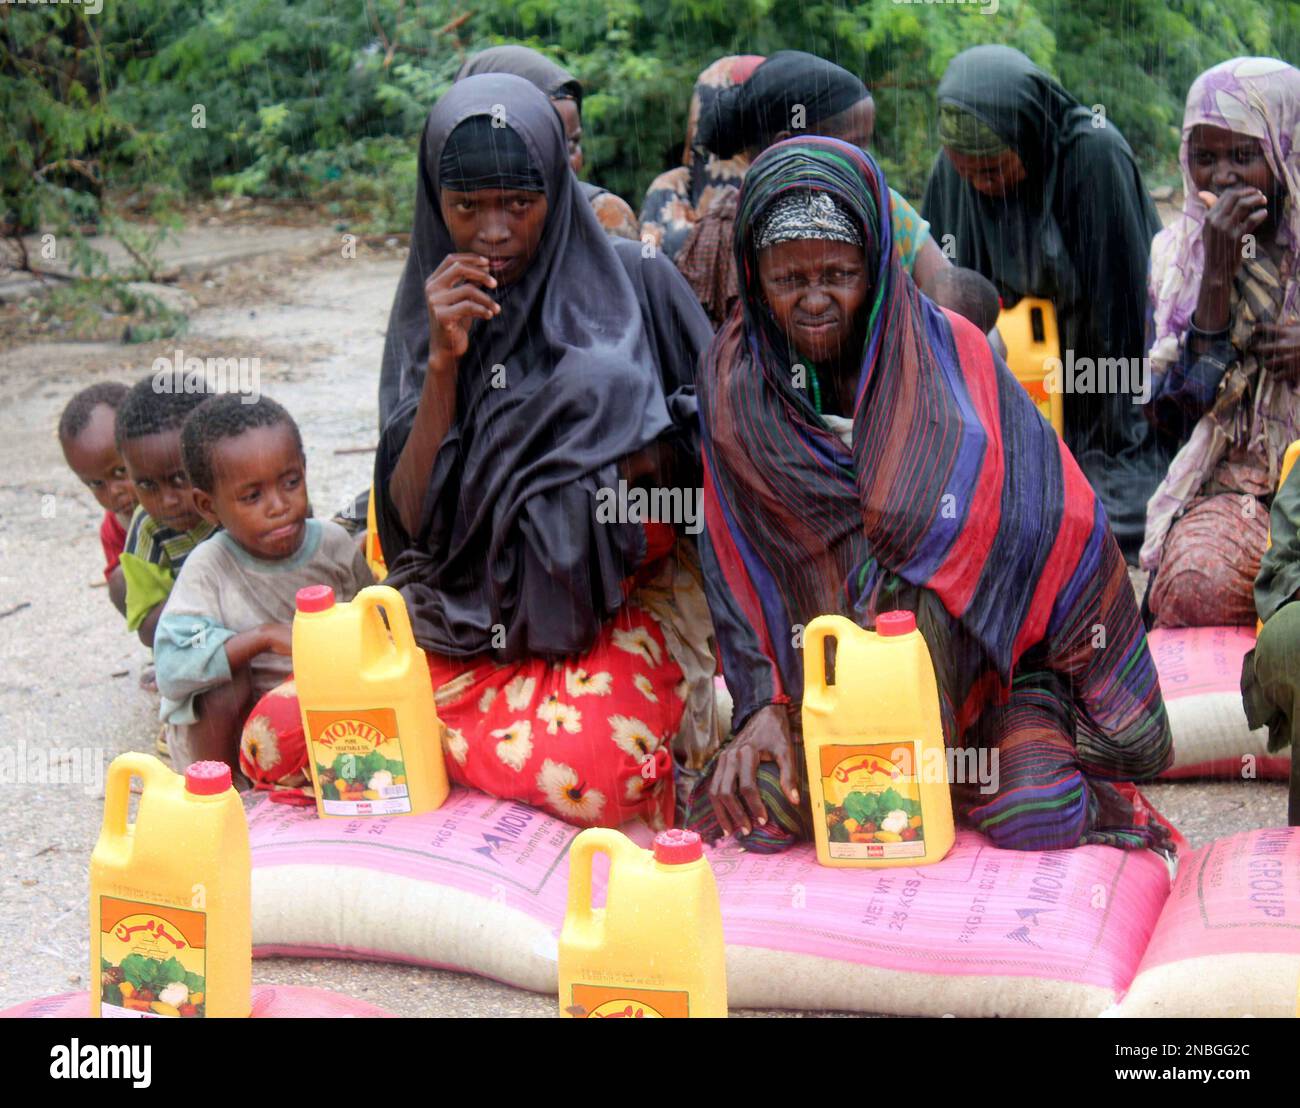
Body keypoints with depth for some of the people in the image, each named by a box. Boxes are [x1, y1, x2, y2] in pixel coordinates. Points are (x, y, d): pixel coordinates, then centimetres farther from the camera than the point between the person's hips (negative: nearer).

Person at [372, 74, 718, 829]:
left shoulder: (633, 284, 0)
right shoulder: (439, 312, 8)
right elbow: (413, 518, -1)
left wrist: (655, 462, -17)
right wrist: (444, 363, -11)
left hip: (617, 604, -4)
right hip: (471, 612, 4)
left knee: (590, 769, -35)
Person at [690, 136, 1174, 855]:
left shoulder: (951, 353, -8)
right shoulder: (733, 380, -2)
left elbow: (1058, 523, -10)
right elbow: (735, 562, -3)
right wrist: (763, 703, -13)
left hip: (970, 654, -2)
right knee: (763, 817, -23)